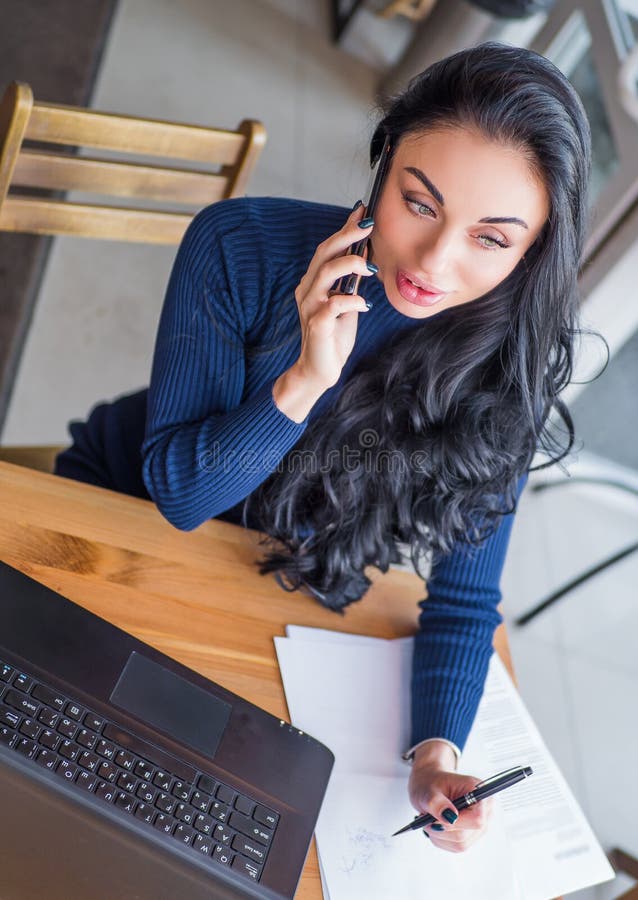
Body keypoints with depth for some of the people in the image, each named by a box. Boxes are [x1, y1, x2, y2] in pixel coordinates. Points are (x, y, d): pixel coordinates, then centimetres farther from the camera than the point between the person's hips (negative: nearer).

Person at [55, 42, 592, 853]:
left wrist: (437, 750, -28)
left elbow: (466, 595, -12)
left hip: (270, 597, 1)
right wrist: (307, 378, -38)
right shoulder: (241, 248, -27)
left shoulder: (504, 377, -20)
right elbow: (177, 492, -24)